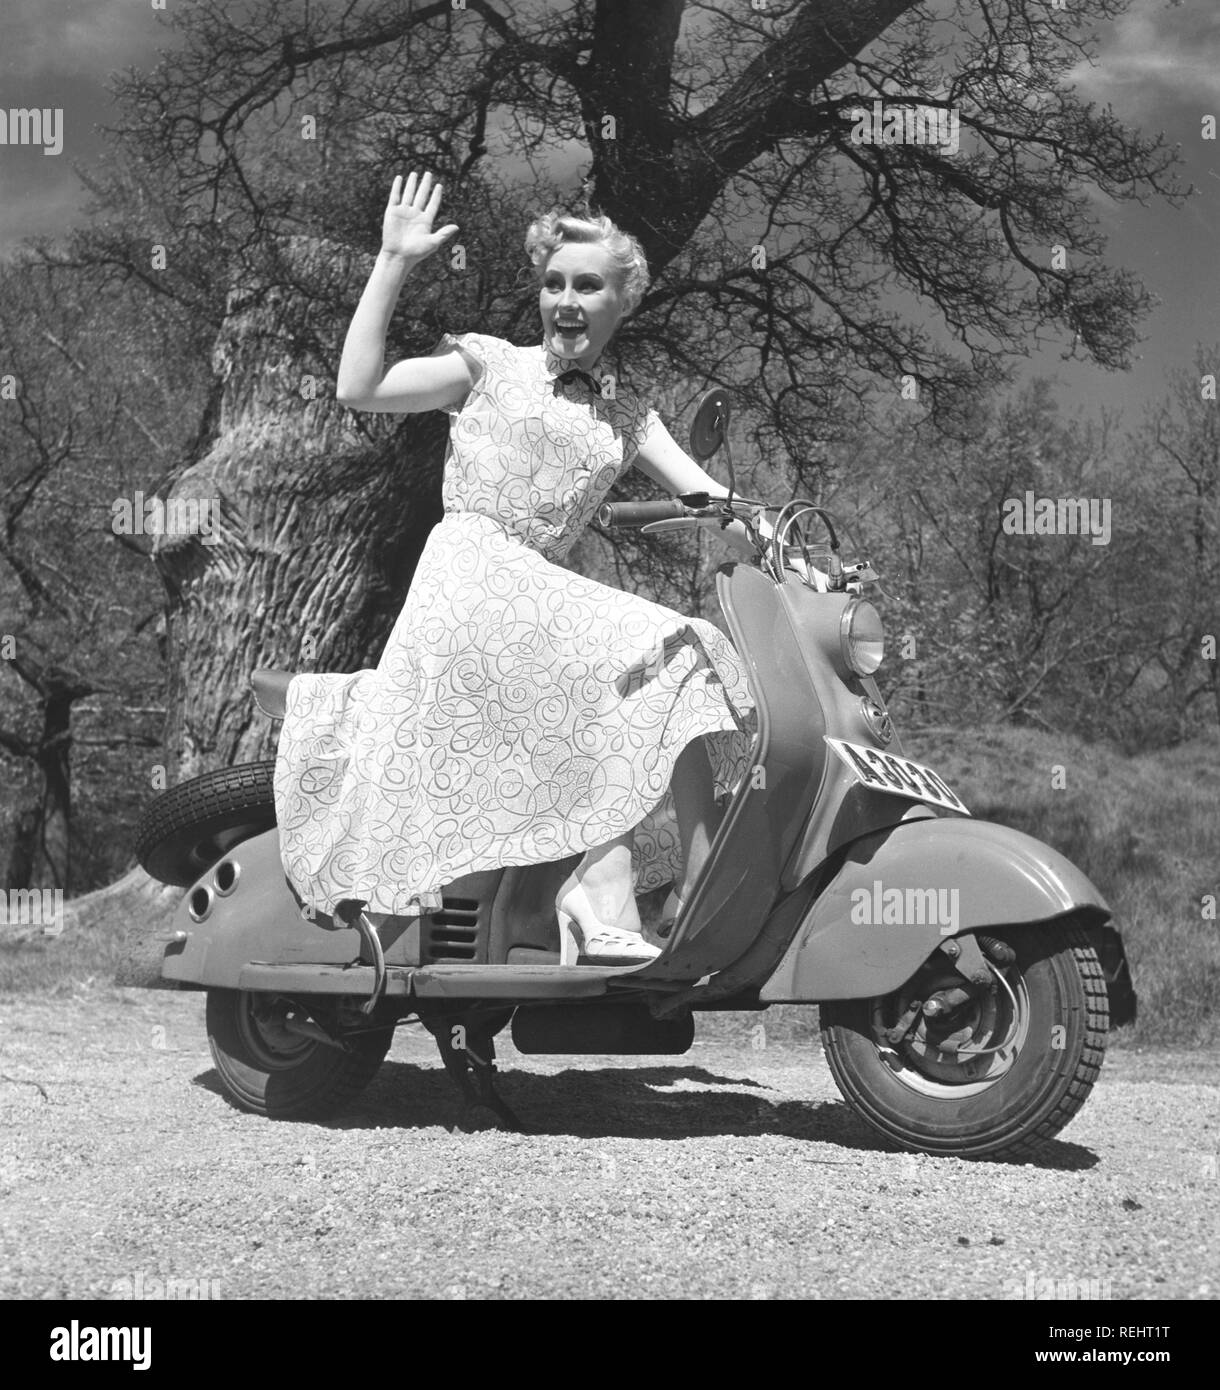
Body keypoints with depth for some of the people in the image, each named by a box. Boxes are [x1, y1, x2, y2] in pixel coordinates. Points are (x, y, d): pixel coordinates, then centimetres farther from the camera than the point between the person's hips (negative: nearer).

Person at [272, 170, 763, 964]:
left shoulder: (628, 416, 24)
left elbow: (709, 500, 16)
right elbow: (358, 388, 2)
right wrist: (394, 265, 0)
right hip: (474, 578, -6)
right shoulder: (492, 364, 11)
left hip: (542, 599, 6)